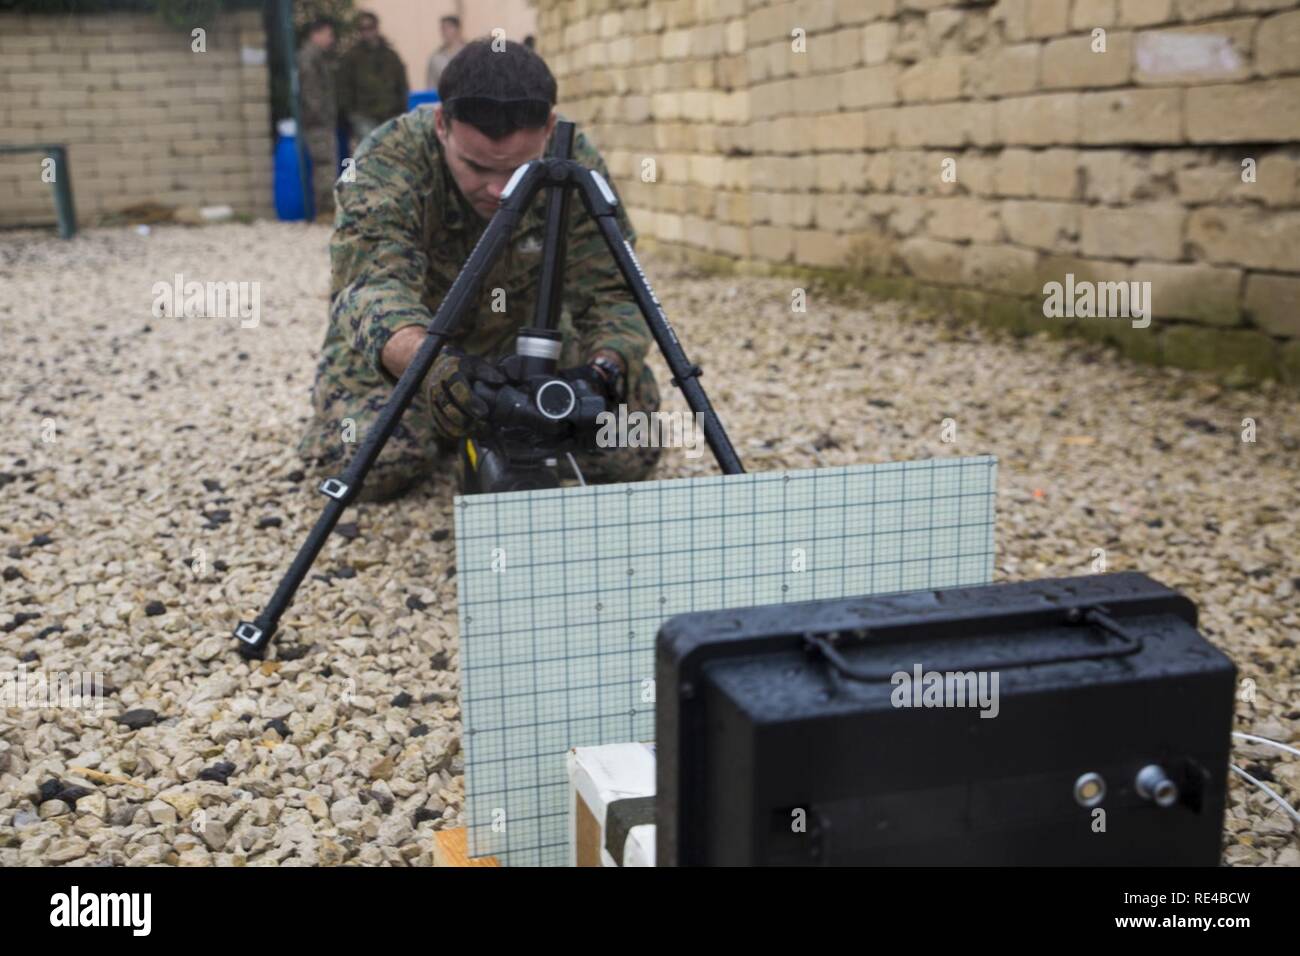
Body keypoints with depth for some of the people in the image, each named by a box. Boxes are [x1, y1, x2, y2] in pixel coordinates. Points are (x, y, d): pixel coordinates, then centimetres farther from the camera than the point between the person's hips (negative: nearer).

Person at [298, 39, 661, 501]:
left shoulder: (578, 165, -21)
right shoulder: (387, 161, -28)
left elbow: (611, 294, -21)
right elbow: (371, 284, -41)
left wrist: (605, 370, -44)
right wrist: (433, 363, -63)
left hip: (527, 335, 2)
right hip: (399, 345, -2)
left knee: (628, 450, -18)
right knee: (366, 461, -30)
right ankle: (443, 427, 7)